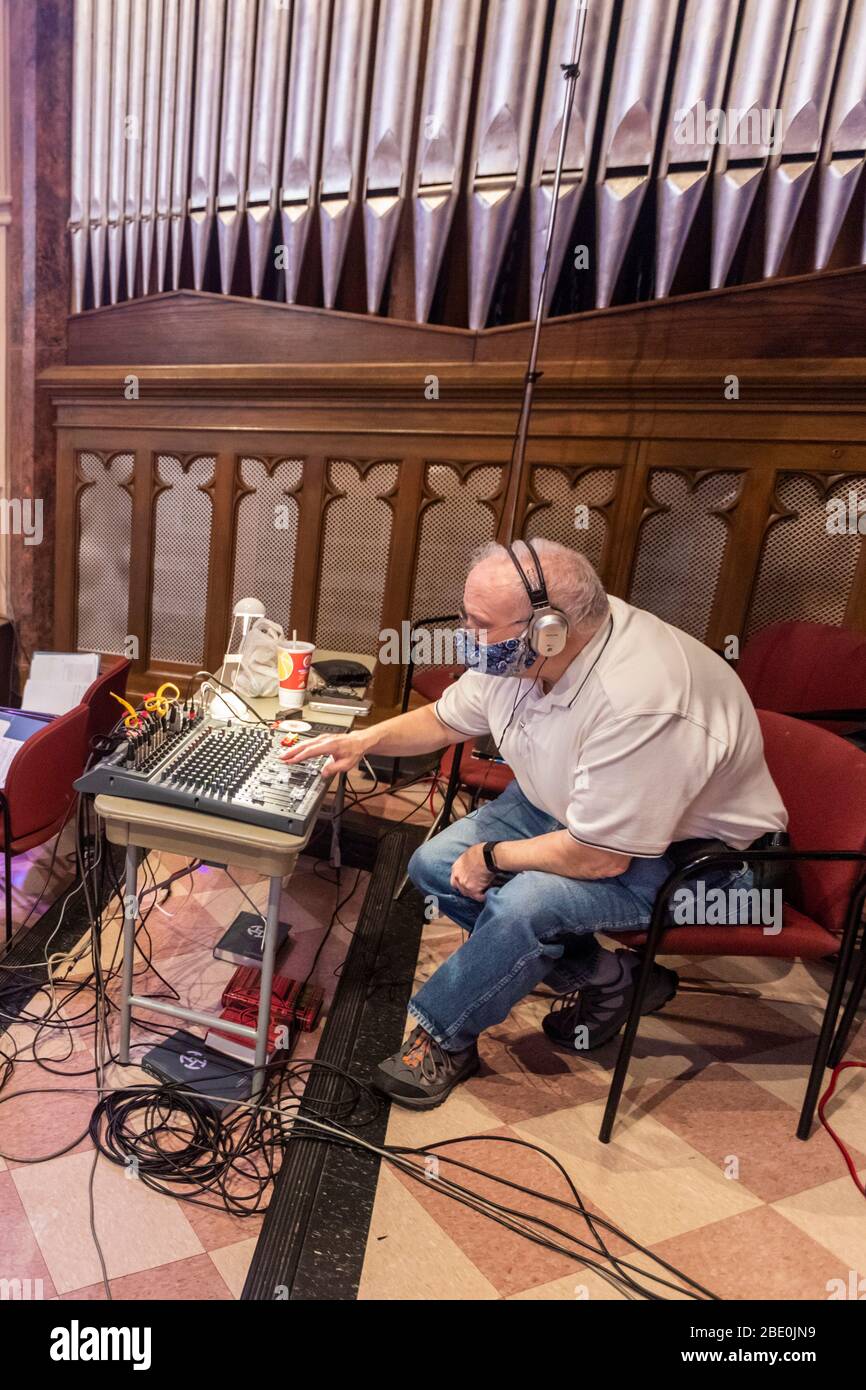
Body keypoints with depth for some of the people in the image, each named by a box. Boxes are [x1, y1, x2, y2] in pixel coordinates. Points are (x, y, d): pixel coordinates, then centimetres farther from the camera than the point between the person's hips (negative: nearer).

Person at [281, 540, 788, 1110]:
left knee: (522, 904, -31)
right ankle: (607, 980, 9)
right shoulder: (520, 651, -14)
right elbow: (445, 720, 4)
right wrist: (364, 740, -10)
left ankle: (444, 1039, 2)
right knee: (435, 865, -3)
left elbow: (596, 858, -29)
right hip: (566, 807, 8)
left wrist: (492, 856, -15)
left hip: (685, 846, -7)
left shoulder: (638, 702, -37)